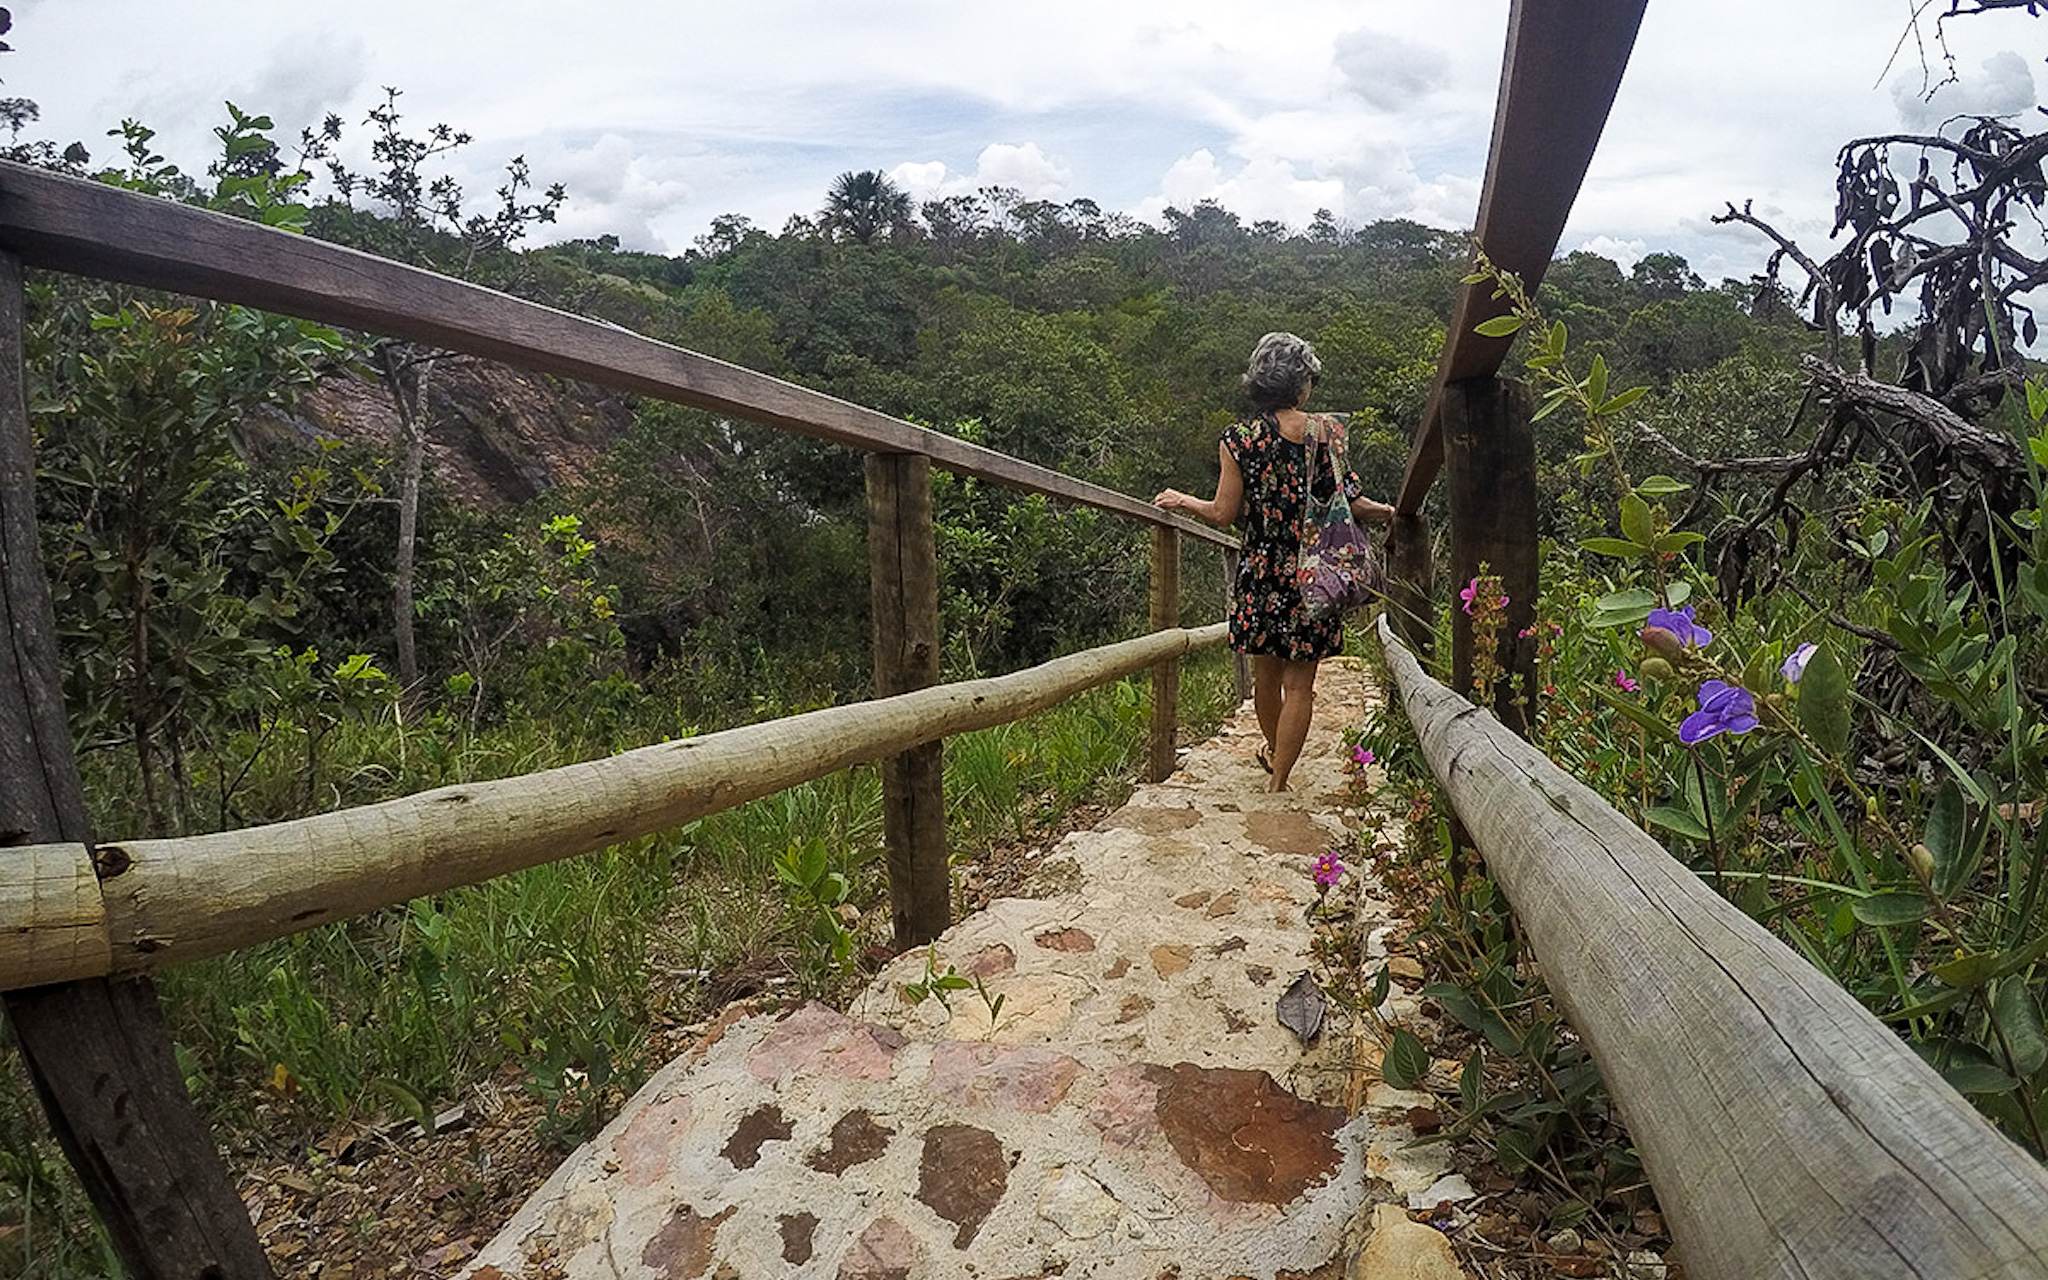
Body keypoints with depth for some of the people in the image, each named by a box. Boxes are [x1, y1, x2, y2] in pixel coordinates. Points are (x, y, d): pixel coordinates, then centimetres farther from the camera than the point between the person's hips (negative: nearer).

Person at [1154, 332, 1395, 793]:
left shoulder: (1239, 439, -4)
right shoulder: (1326, 430, -5)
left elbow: (1224, 514, -2)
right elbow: (1348, 501, -5)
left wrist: (1181, 500, 16)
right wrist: (1385, 511, 16)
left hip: (1261, 570, 1)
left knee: (1266, 673, 19)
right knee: (1299, 683, 6)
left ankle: (1273, 751, 41)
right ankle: (1279, 780, 10)